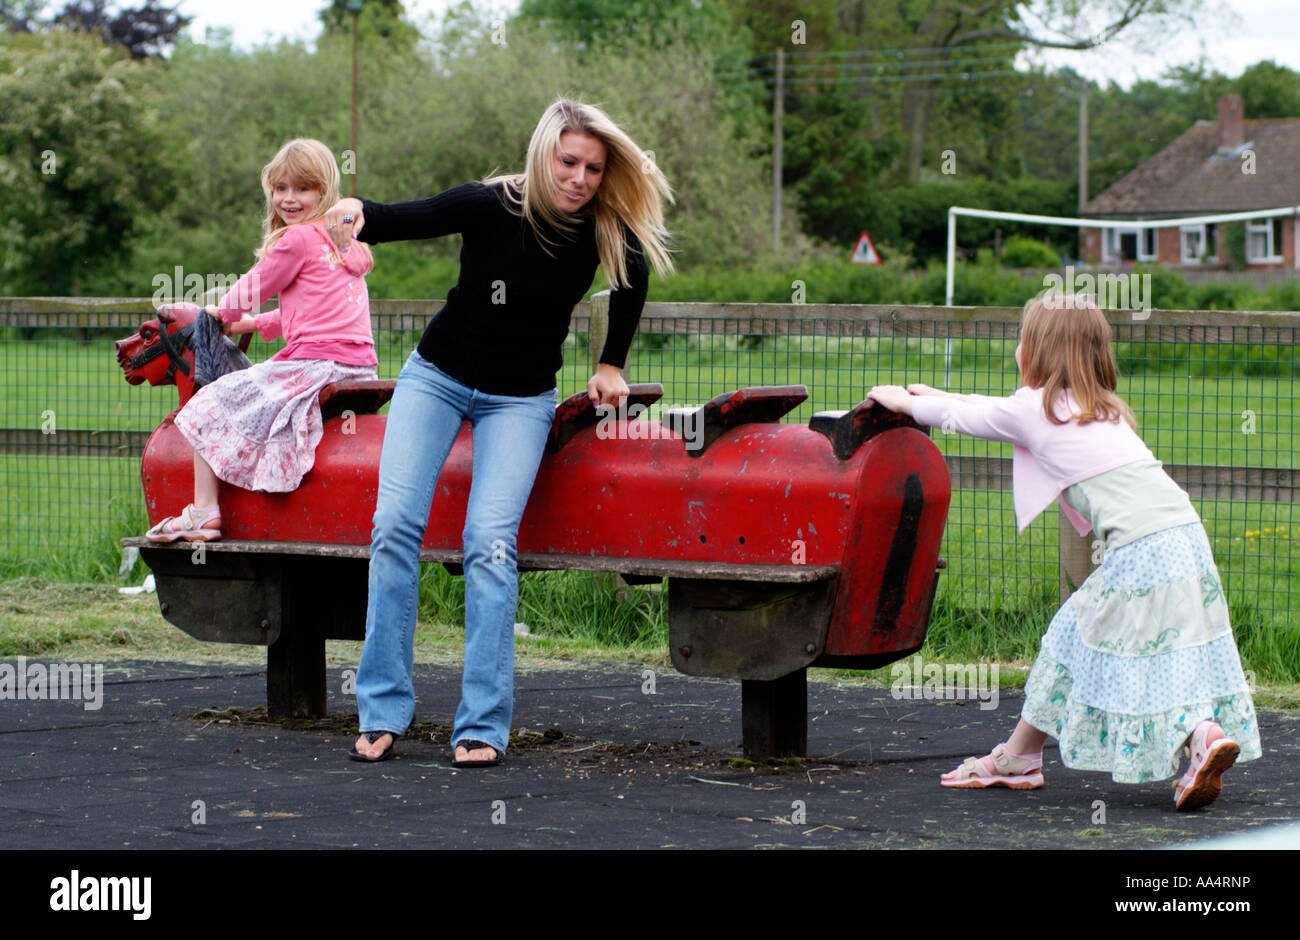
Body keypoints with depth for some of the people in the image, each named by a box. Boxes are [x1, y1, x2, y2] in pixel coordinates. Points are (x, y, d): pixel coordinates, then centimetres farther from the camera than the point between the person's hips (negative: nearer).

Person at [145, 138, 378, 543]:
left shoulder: (297, 238, -8)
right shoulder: (341, 239, 20)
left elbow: (253, 289, 4)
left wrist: (224, 311, 25)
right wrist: (254, 323, 34)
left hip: (316, 363, -10)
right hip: (359, 365, 10)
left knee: (212, 401, -1)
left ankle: (203, 512, -8)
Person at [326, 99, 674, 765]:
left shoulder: (607, 230, -13)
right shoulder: (492, 206, -19)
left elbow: (633, 282, 9)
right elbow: (401, 220, -11)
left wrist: (611, 366, 10)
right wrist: (358, 213, -31)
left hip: (520, 401, 0)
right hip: (437, 377, 0)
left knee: (490, 542, -18)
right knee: (395, 524, -14)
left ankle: (483, 727, -17)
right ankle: (383, 712, -5)